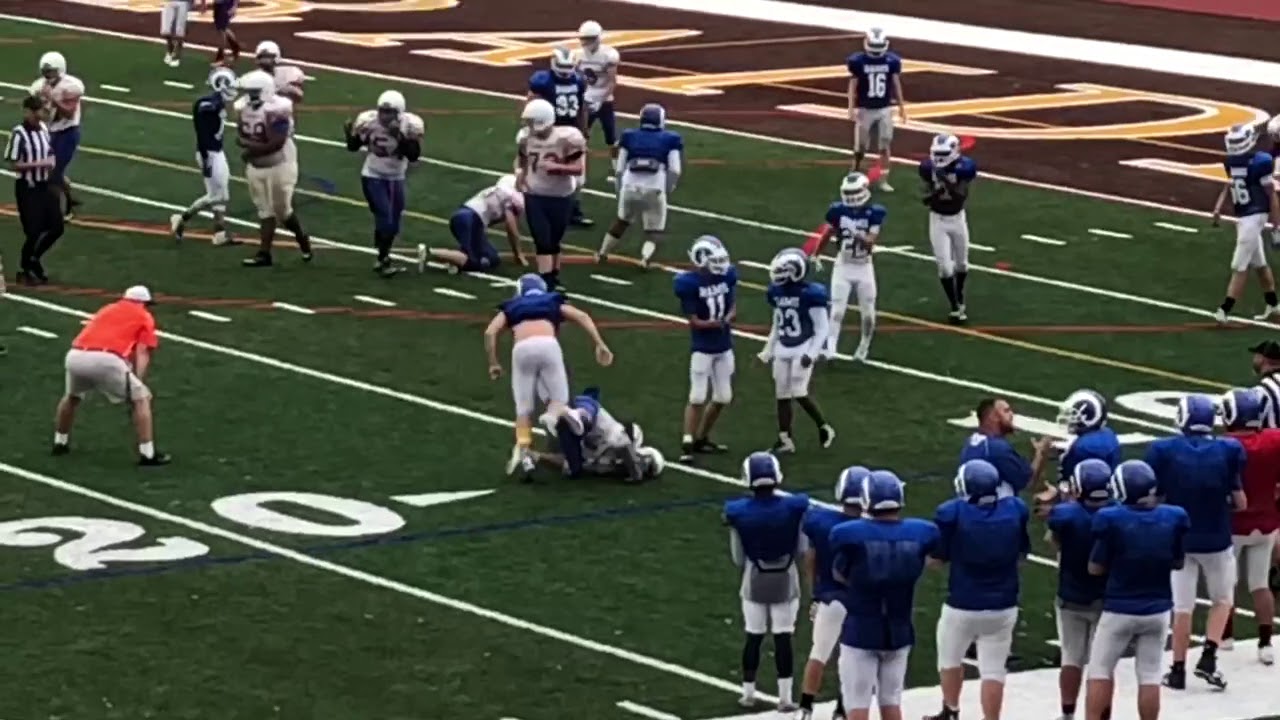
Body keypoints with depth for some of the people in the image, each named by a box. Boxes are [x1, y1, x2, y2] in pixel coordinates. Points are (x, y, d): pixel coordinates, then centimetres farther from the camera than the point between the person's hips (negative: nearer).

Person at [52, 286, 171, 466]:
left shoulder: (106, 309, 35)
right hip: (106, 360, -5)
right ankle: (148, 455, 7)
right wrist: (137, 382, 0)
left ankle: (60, 443, 44)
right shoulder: (144, 317, 21)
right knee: (141, 399, 12)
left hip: (75, 356, 5)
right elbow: (141, 354, 7)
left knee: (72, 396, 35)